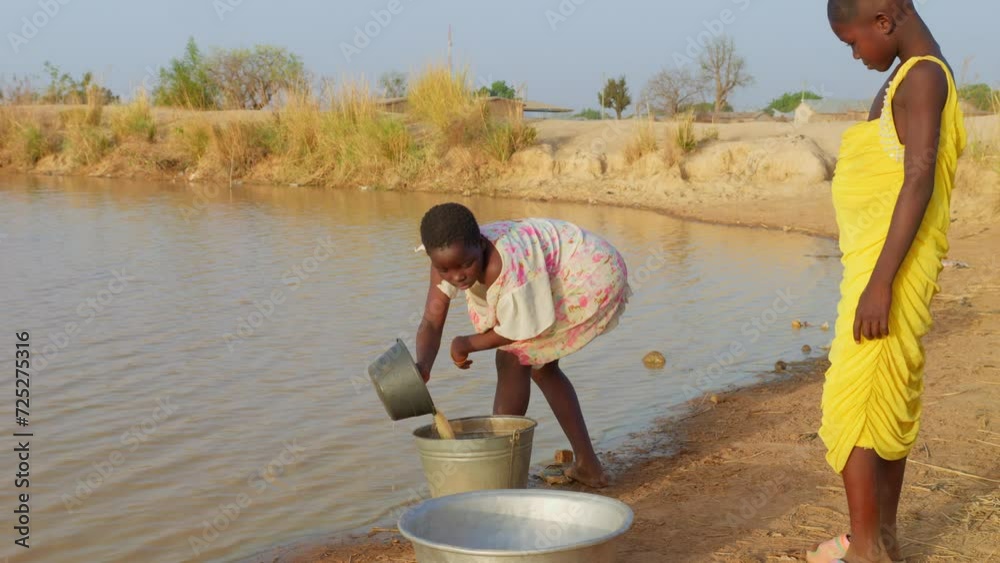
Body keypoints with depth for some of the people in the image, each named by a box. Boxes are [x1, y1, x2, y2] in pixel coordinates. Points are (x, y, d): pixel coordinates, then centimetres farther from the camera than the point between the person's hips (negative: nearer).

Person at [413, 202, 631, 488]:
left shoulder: (505, 267, -37)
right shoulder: (450, 257, -15)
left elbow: (520, 329, -24)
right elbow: (431, 322, -18)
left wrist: (467, 344, -11)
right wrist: (423, 364, -37)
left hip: (592, 275, -9)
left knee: (513, 359, -13)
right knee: (539, 364, 18)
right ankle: (588, 465, 27)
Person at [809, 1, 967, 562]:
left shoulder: (923, 76, -14)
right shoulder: (909, 78, 15)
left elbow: (919, 179, -22)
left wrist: (880, 282, -26)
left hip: (891, 265, -10)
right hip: (878, 262, 10)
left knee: (853, 403, -7)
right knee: (890, 401, 15)